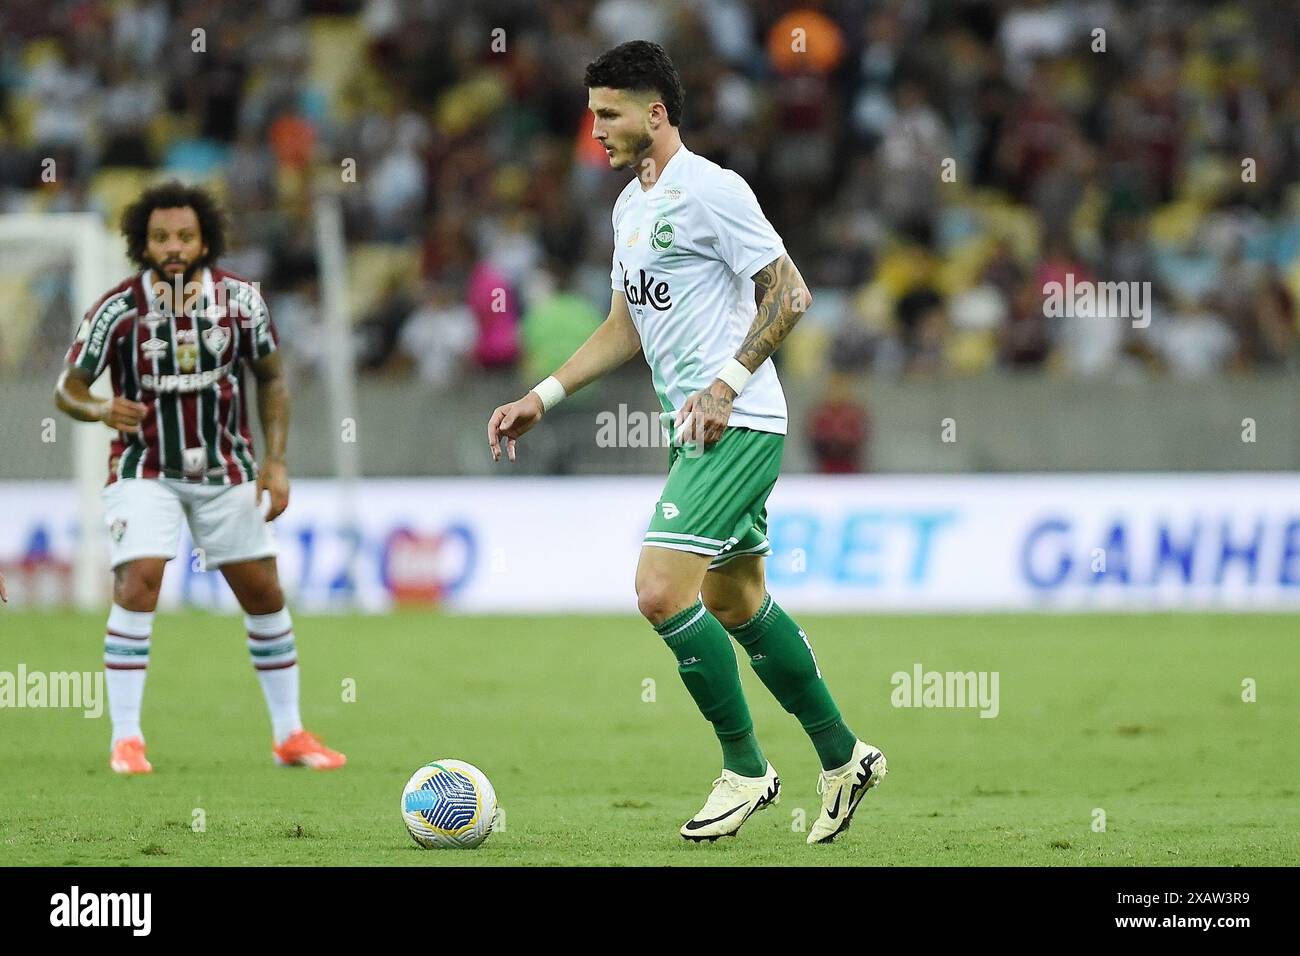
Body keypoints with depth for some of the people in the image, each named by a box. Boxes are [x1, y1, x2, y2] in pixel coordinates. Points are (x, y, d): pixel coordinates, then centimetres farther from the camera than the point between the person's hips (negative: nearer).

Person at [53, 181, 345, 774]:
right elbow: (67, 389, -8)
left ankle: (290, 736, 18)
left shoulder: (240, 298, -9)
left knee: (264, 594, 4)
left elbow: (271, 378, 4)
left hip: (226, 470, 3)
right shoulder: (118, 308, -16)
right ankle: (126, 740, -12)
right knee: (137, 586, -20)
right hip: (145, 472, -3)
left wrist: (275, 461, -5)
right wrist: (100, 409, -31)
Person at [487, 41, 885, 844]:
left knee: (662, 590, -17)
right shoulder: (630, 206, 16)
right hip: (697, 428, 10)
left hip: (736, 426, -10)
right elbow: (626, 329, 25)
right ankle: (844, 757, 26)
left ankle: (746, 769, -4)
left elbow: (790, 294, -15)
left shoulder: (711, 190, -13)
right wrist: (541, 398, 17)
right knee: (737, 602, 15)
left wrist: (725, 385, -22)